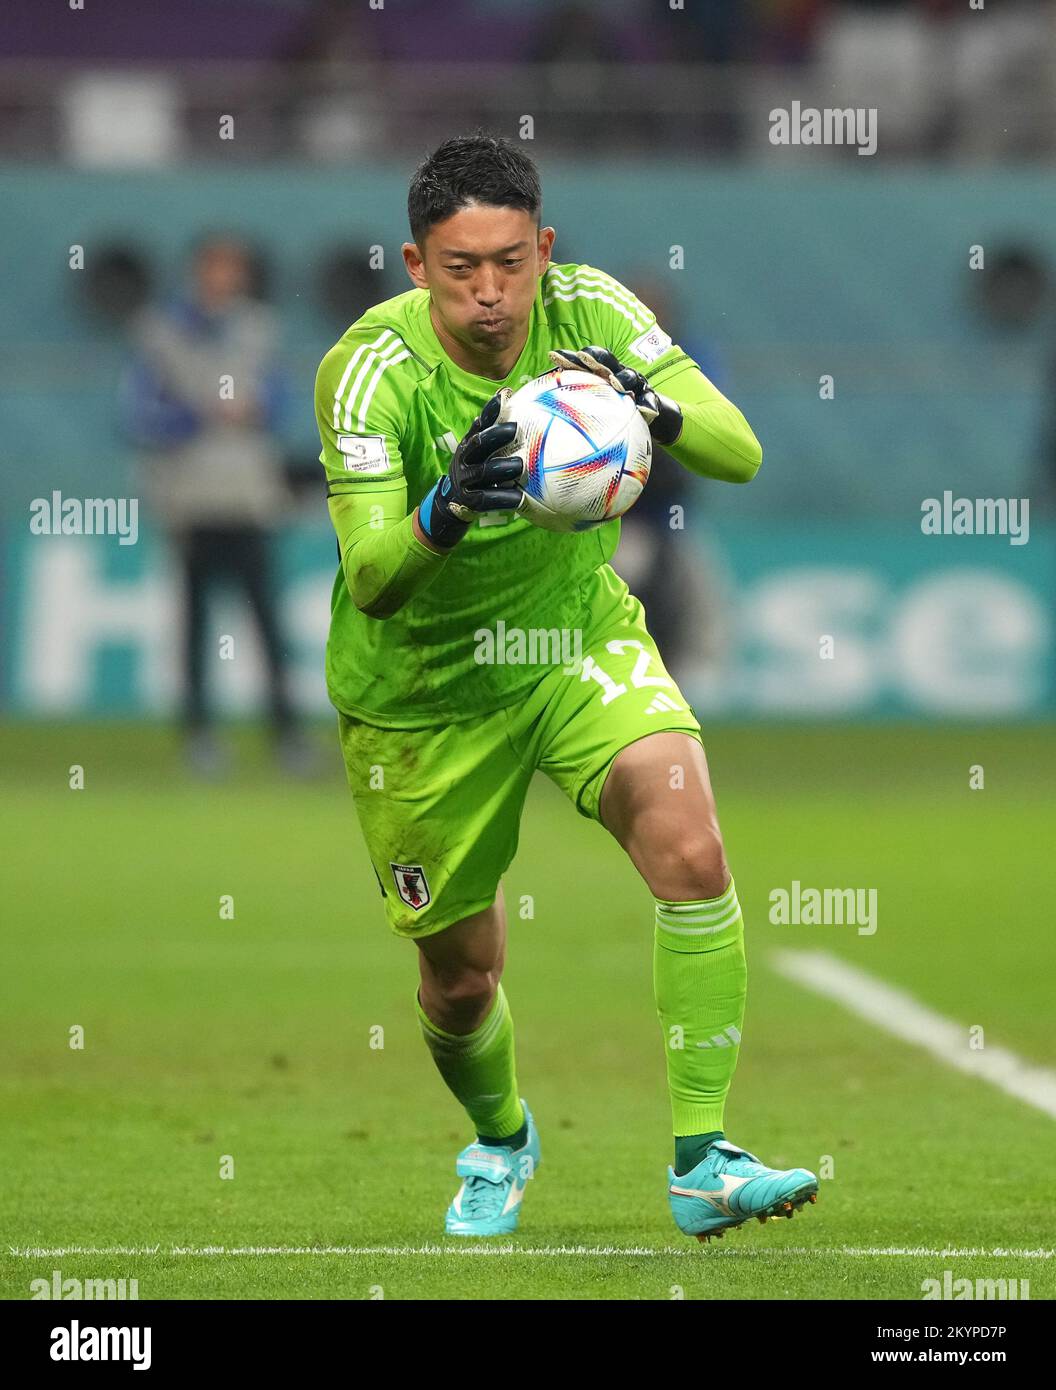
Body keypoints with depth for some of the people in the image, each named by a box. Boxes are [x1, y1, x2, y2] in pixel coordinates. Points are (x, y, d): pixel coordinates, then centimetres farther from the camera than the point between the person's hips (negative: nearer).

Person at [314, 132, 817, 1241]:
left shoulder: (588, 312, -16)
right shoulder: (373, 370, -25)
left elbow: (740, 453, -22)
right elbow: (369, 579, -33)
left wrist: (654, 409, -43)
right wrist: (444, 513, -55)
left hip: (579, 634, 2)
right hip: (421, 687, -2)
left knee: (692, 854, -23)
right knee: (460, 973, 9)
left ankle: (700, 1167, -17)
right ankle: (500, 1141, 43)